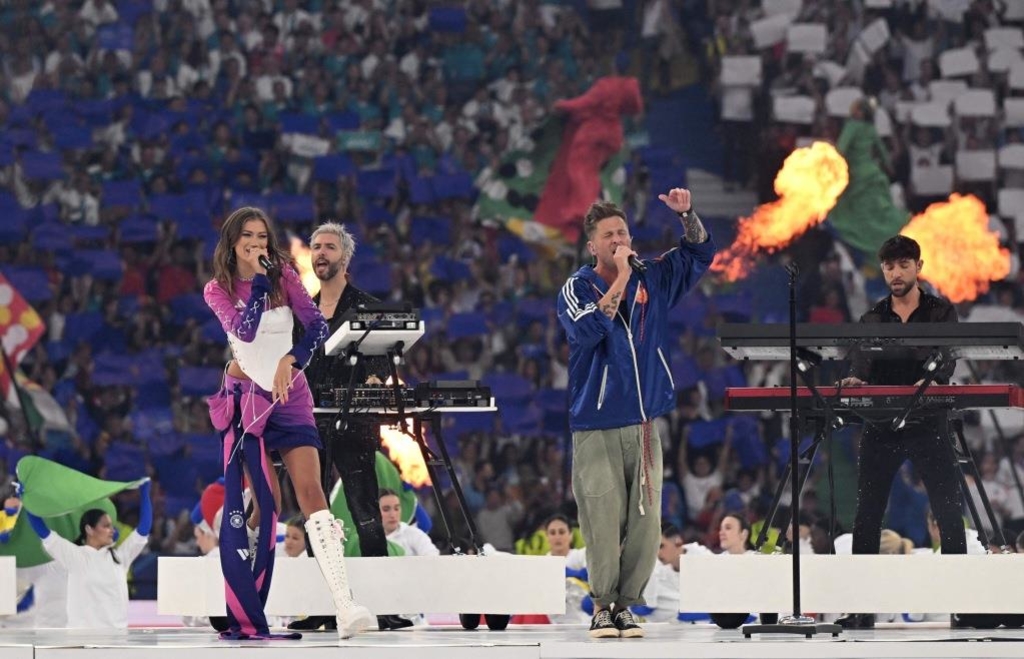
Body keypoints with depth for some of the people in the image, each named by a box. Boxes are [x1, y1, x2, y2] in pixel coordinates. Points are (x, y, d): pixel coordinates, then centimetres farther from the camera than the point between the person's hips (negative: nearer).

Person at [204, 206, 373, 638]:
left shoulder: (284, 275, 2)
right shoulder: (217, 290, -1)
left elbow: (316, 324, -8)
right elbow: (245, 329, -19)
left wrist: (292, 360, -23)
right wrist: (260, 279, -19)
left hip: (290, 395, 1)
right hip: (245, 394, 0)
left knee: (311, 491, -14)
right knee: (268, 502, -8)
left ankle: (345, 608, -26)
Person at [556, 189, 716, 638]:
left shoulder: (652, 279, 9)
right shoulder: (576, 288, -2)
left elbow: (699, 254, 10)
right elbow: (588, 329, -20)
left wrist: (686, 216, -8)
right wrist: (621, 279, -18)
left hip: (645, 424, 4)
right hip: (596, 428, -4)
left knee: (645, 522, 1)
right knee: (603, 521, -7)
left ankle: (626, 605, 10)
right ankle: (603, 606, 5)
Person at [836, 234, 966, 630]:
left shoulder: (942, 313, 6)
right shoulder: (872, 319, 12)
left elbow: (948, 358, -9)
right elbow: (861, 363, 0)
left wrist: (932, 380, -31)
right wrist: (854, 380, -24)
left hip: (928, 424, -2)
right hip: (880, 426, 2)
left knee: (948, 513, -7)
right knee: (867, 515, 1)